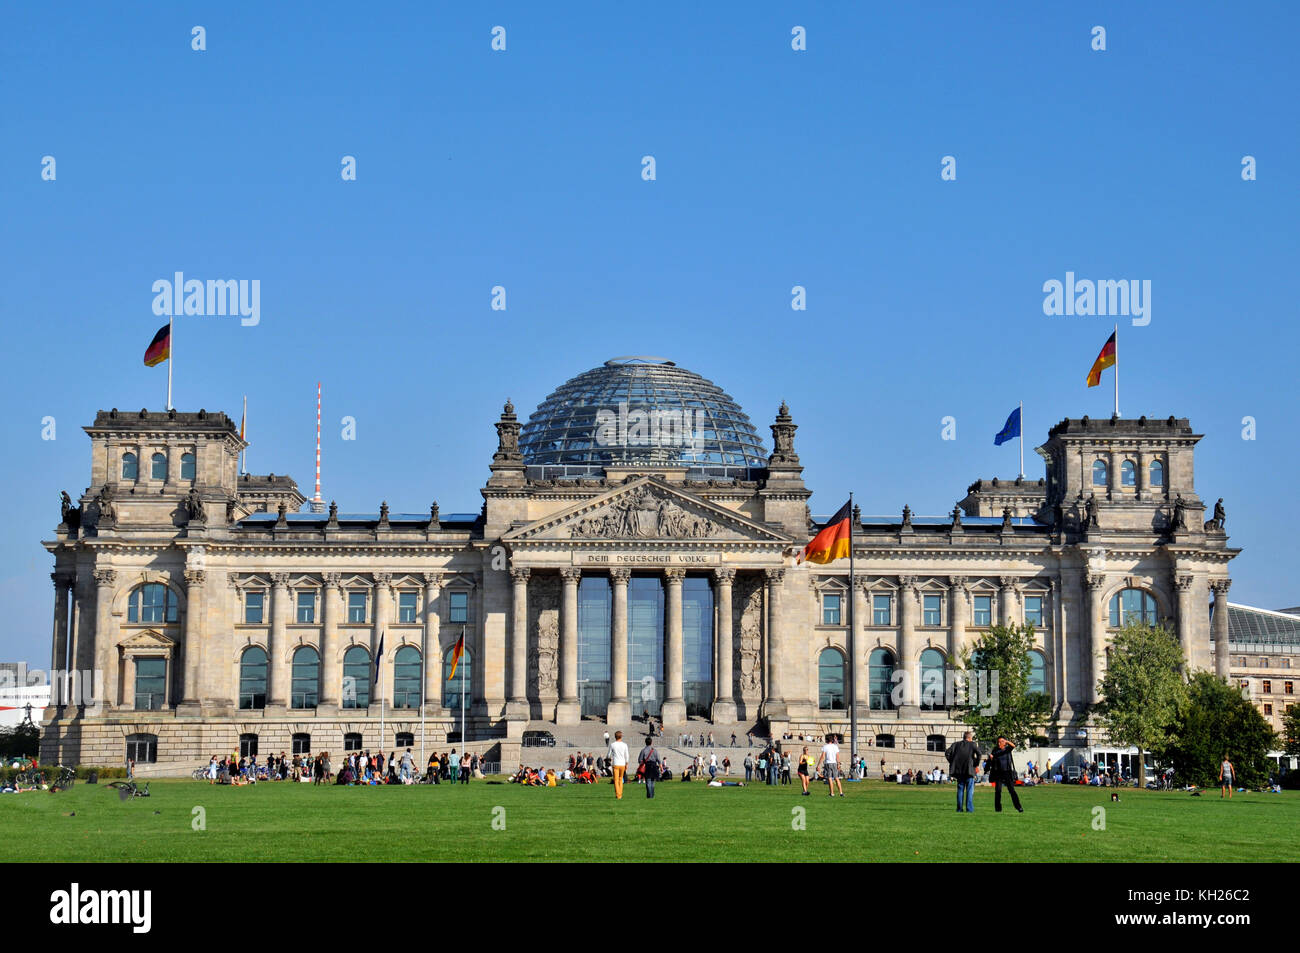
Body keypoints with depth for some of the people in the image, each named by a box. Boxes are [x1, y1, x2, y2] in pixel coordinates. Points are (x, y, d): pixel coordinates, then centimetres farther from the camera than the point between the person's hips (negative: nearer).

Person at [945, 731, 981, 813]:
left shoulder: (956, 744, 10)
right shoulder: (972, 744, 1)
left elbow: (947, 753, 2)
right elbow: (979, 753, -13)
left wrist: (952, 762, 9)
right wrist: (976, 763, -1)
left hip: (958, 770, 3)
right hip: (969, 770, -3)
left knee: (960, 789, 10)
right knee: (970, 790, 1)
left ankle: (959, 808, 7)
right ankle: (969, 808, -5)